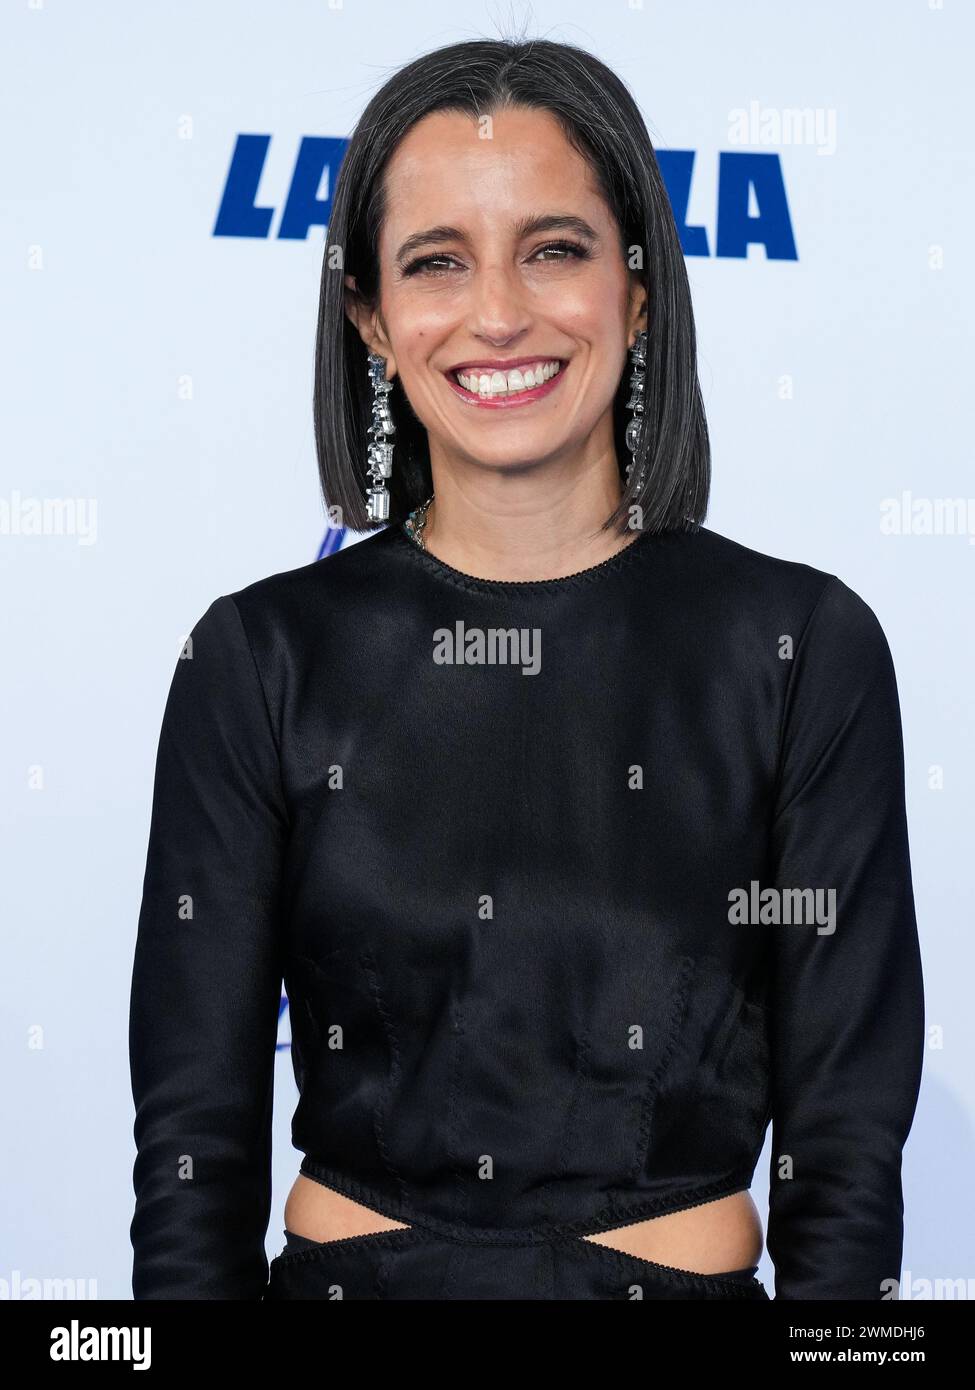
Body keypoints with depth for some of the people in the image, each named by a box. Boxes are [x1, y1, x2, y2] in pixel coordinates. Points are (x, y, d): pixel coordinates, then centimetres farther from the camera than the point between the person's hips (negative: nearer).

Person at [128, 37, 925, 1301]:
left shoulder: (803, 645, -6)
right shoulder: (259, 659, -4)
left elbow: (848, 1150, -5)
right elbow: (194, 1143, -3)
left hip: (685, 1272, 0)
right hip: (344, 1268, 0)